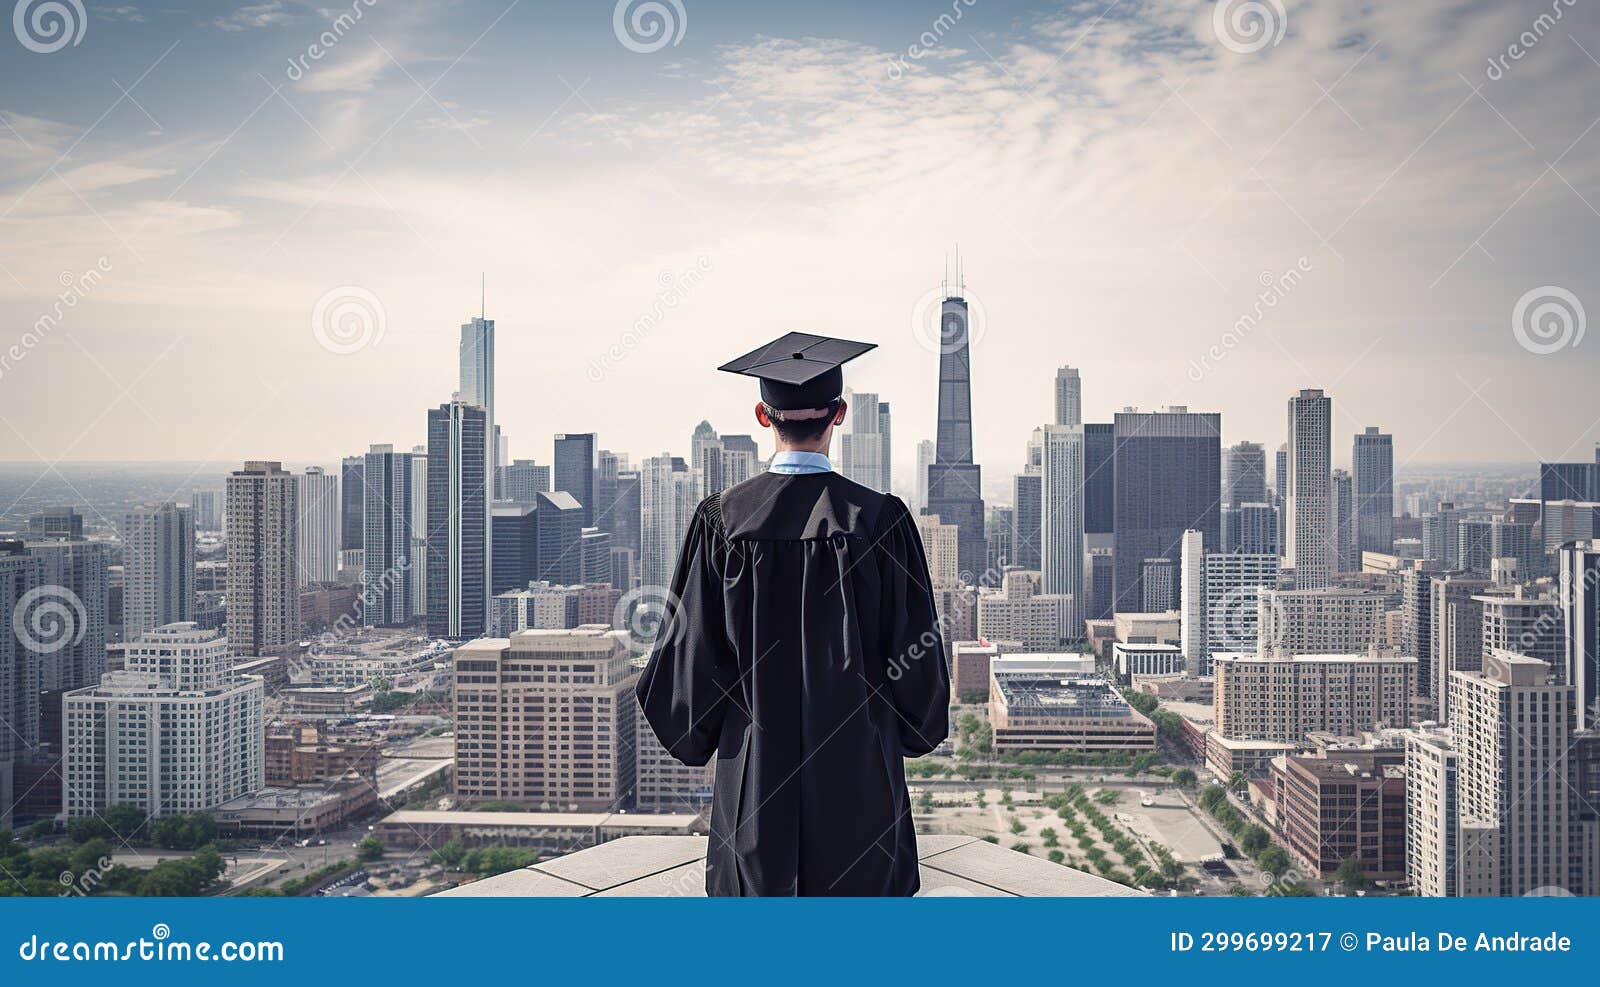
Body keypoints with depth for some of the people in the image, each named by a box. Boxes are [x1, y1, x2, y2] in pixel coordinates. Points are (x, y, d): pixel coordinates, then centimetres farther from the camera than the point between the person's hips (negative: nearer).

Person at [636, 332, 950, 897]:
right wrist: (918, 729, 16)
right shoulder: (879, 519, -10)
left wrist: (692, 736, 15)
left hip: (755, 767, 1)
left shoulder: (723, 519, -8)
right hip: (859, 764, 0)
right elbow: (915, 648, -3)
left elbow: (691, 650, -3)